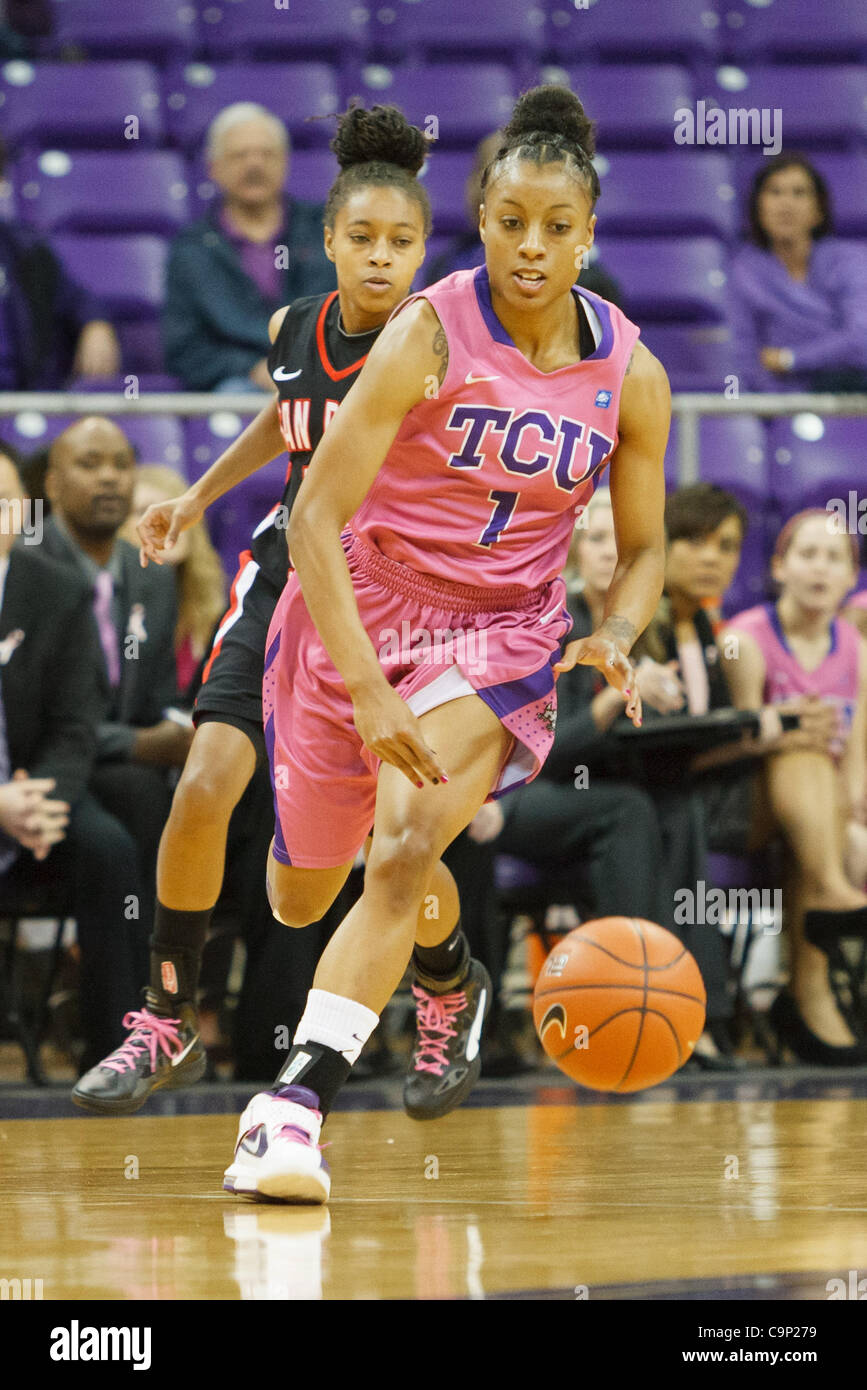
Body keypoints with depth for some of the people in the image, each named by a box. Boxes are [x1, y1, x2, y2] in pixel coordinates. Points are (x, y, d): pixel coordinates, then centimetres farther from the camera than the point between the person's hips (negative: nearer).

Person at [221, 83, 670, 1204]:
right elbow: (315, 516, -23)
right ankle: (449, 978, 50)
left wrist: (614, 640, -17)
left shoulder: (631, 375, -8)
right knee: (303, 892, 15)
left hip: (502, 629, 0)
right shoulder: (430, 333, -20)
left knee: (406, 848, -25)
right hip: (358, 606, 0)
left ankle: (296, 1103, -25)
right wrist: (368, 693, -32)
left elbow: (641, 551, 6)